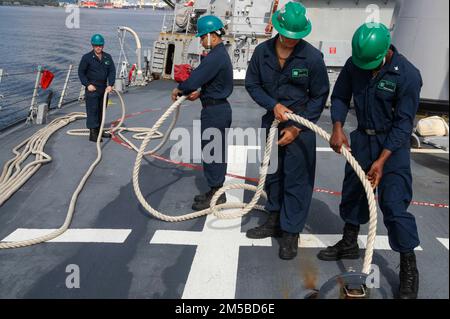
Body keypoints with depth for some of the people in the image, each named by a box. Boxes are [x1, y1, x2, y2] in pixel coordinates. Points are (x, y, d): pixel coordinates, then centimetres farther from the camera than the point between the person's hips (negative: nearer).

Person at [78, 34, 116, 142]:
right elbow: (81, 72, -3)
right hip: (92, 89, -5)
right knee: (92, 111, -6)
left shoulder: (107, 57, 6)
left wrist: (110, 85, -8)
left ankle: (100, 131, 26)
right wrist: (87, 84, -13)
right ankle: (93, 134, -4)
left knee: (101, 110, 14)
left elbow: (112, 71, 5)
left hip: (104, 88, 5)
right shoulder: (87, 57, -6)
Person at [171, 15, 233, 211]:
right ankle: (217, 192, 27)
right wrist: (199, 93, 7)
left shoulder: (215, 57, -20)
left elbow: (194, 79, -23)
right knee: (218, 152, 16)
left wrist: (178, 90, -6)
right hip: (221, 108, 10)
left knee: (211, 153, -1)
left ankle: (215, 196, 8)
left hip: (214, 112, -10)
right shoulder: (222, 54, 13)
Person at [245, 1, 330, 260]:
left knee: (296, 180, -2)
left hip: (301, 124, -4)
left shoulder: (312, 57, -15)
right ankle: (275, 221, 33)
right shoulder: (263, 51, -7)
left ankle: (291, 233, 12)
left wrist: (297, 127, -13)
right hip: (271, 120, 4)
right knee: (272, 173, 15)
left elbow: (319, 97, -7)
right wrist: (274, 105, -14)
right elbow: (252, 84, 3)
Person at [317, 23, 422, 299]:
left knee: (395, 204, -9)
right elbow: (340, 97, 4)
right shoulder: (354, 64, -7)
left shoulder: (408, 75, -20)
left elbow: (403, 123, -17)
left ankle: (409, 269, 5)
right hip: (362, 138, 5)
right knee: (352, 193, 15)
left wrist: (381, 160, -21)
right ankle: (350, 245, 36)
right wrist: (338, 127, -13)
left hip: (393, 144, -5)